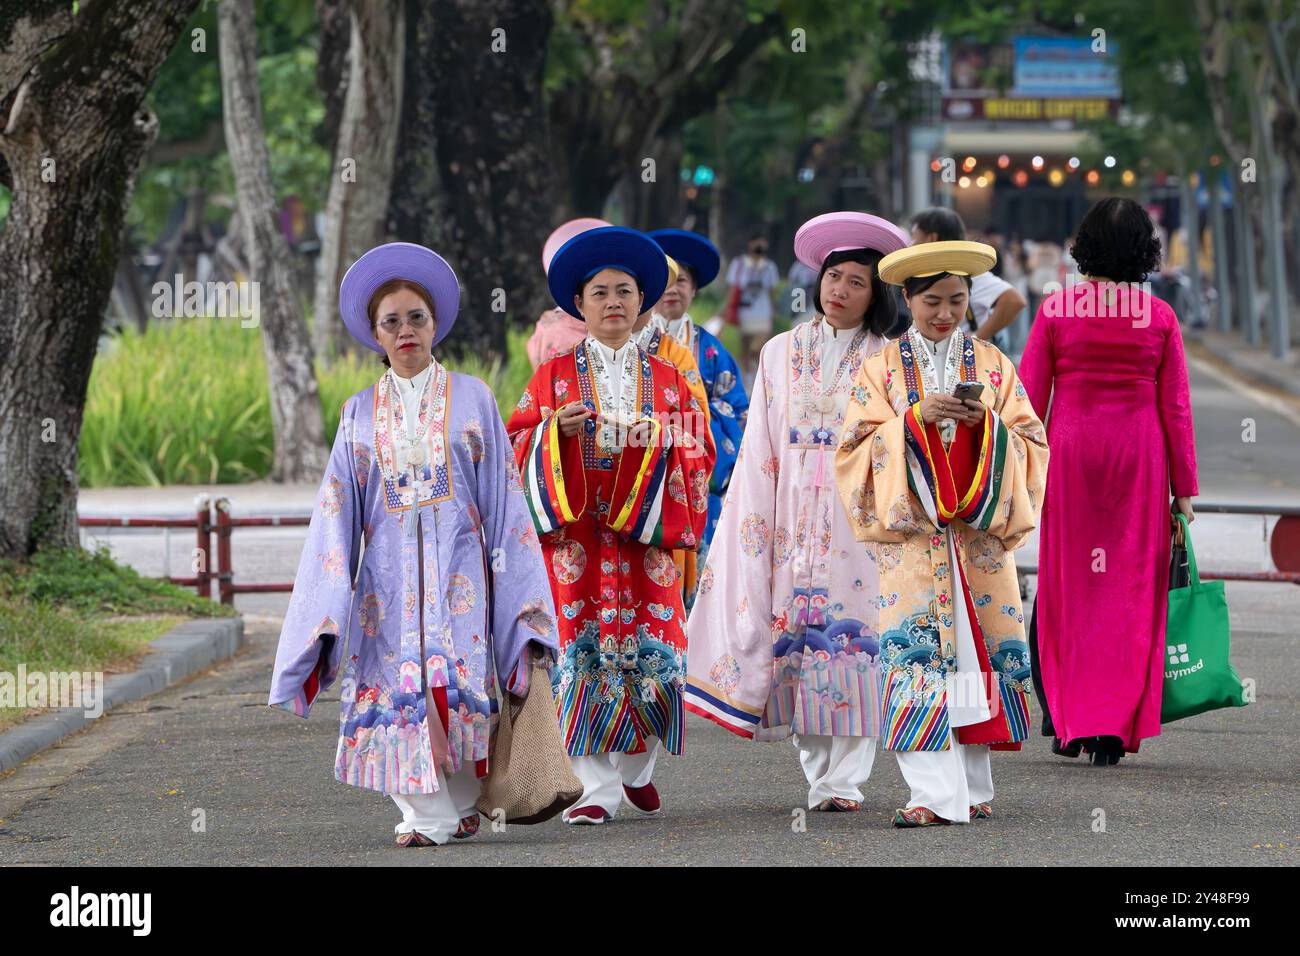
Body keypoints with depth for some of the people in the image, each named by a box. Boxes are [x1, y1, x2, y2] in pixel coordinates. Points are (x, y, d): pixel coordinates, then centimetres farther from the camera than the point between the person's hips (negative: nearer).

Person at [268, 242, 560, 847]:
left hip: (457, 564, -2)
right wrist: (327, 605, 3)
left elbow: (502, 494, 6)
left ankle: (461, 800, 2)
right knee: (399, 683, -10)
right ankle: (426, 812, -9)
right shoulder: (361, 412, 12)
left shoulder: (471, 398, 7)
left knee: (456, 680, -12)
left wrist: (516, 587, -1)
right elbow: (339, 509, 10)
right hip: (388, 569, 2)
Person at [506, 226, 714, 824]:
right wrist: (556, 430, -14)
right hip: (575, 529, -1)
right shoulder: (556, 375, 9)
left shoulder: (667, 380, 14)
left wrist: (663, 438, -11)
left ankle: (638, 768, 20)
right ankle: (597, 786, -6)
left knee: (649, 647, -4)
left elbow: (699, 450, 8)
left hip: (646, 533, 1)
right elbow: (517, 443, 5)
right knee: (582, 647, -9)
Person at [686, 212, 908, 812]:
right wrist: (753, 520, 5)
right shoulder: (781, 353, 13)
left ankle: (845, 779, -8)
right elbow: (760, 448, 12)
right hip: (795, 513, 3)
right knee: (797, 632, -1)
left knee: (854, 633, -9)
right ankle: (817, 772, 5)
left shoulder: (884, 359, 5)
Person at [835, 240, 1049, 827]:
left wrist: (988, 424, -13)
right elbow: (856, 444, -2)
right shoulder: (881, 369, 6)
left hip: (980, 531, 2)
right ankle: (936, 794, -15)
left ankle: (972, 787, 13)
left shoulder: (992, 365, 10)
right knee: (916, 651, -12)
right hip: (911, 532, -2)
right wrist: (914, 418, -17)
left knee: (980, 646, 2)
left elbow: (1031, 442, 6)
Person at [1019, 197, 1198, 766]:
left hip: (1069, 449, 0)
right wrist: (1184, 486, 5)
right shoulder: (1159, 317, -3)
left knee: (1066, 584, 12)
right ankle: (1113, 729, 2)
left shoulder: (1056, 310, -3)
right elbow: (1175, 407, -1)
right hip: (1139, 456, 0)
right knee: (1129, 588, 5)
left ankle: (1064, 720, 10)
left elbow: (1028, 398, -2)